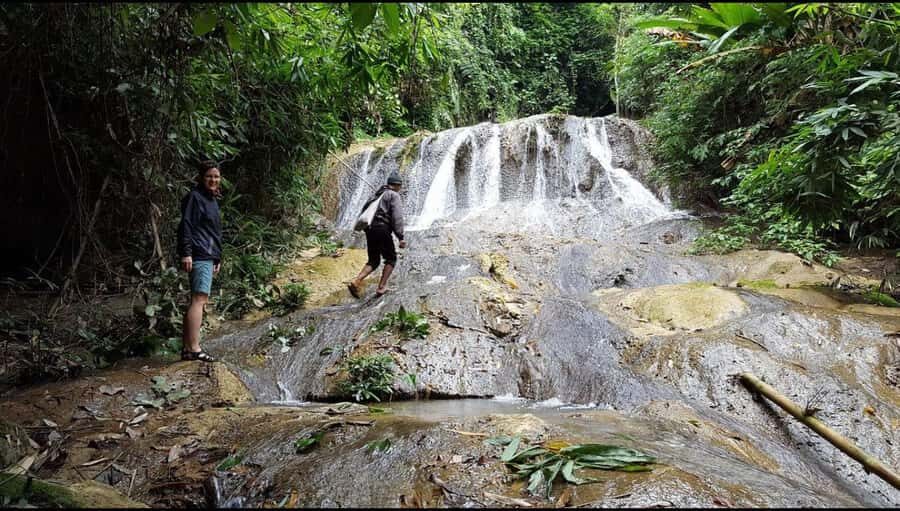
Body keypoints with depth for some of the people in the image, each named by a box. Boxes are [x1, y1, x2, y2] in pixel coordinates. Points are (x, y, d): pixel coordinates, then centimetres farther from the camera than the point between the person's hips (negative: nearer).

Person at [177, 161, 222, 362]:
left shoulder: (212, 201, 23)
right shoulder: (194, 197, -5)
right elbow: (185, 226, -13)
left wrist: (218, 258, 25)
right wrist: (186, 253, -20)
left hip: (209, 257, 10)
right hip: (199, 255, -10)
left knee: (197, 301, 9)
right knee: (199, 299, -15)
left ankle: (187, 347, 14)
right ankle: (194, 348, -16)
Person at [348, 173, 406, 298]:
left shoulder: (376, 195, 24)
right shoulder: (394, 195, 0)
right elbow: (397, 217, -12)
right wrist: (401, 237, -15)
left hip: (369, 229, 7)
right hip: (382, 229, -7)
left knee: (373, 261, 15)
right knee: (391, 258, 11)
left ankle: (356, 282, -5)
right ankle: (381, 287, 4)